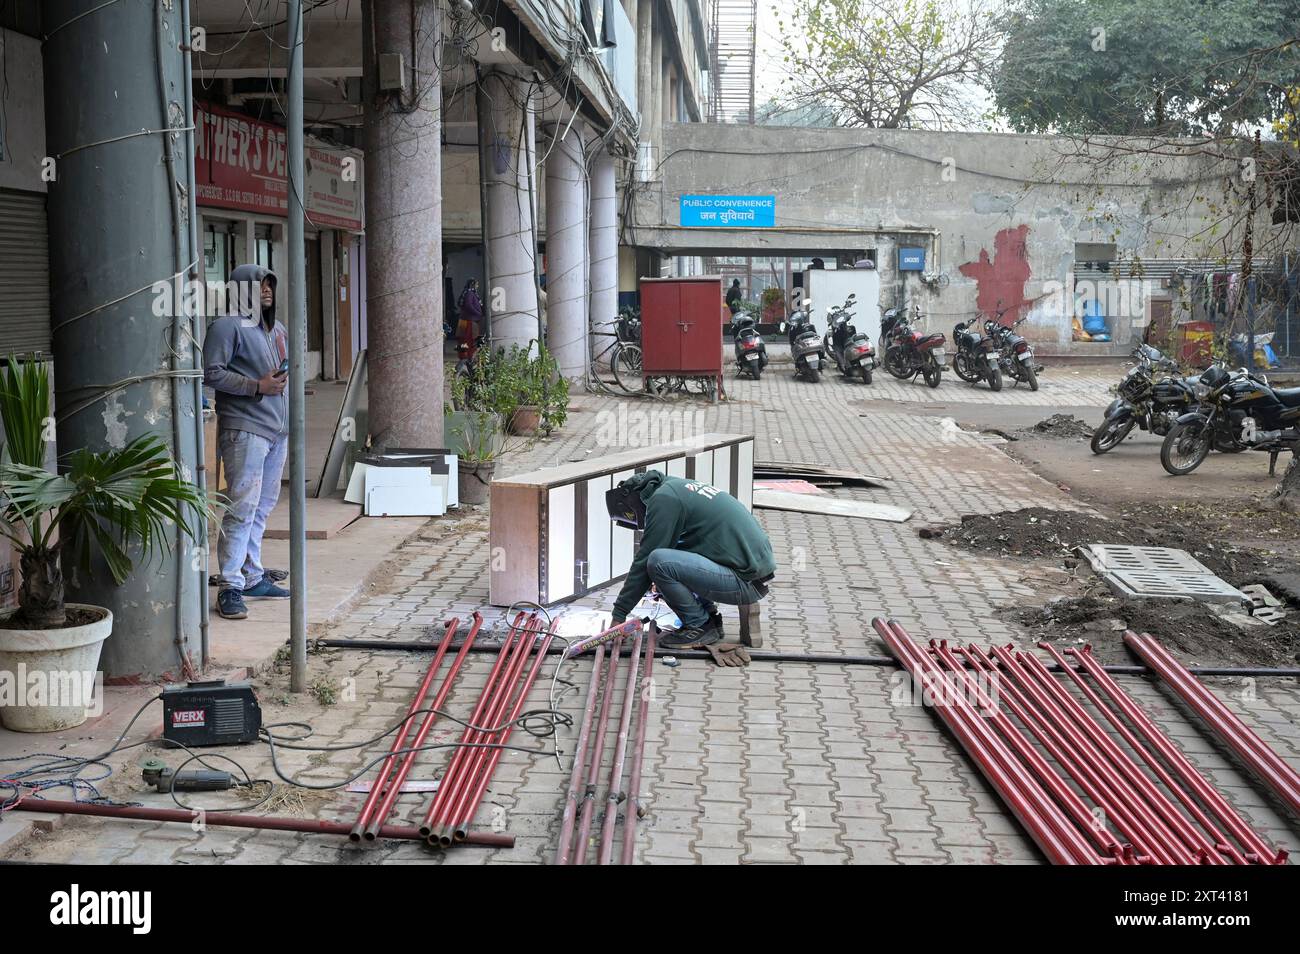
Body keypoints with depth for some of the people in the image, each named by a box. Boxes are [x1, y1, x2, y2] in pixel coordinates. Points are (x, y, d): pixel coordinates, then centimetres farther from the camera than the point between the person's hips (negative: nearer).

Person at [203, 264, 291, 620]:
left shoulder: (278, 329, 20)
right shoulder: (228, 326, -7)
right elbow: (212, 373, -14)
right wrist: (257, 386, -18)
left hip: (277, 429, 9)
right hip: (245, 429, -9)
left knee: (263, 506, 13)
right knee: (243, 506, -13)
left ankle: (252, 577, 22)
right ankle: (230, 587, -10)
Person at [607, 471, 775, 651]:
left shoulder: (663, 497, -10)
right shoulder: (678, 486, 18)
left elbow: (644, 560, -9)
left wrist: (619, 613, -3)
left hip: (746, 582, -10)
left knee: (658, 561, -18)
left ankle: (700, 627, -2)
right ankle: (709, 615, 15)